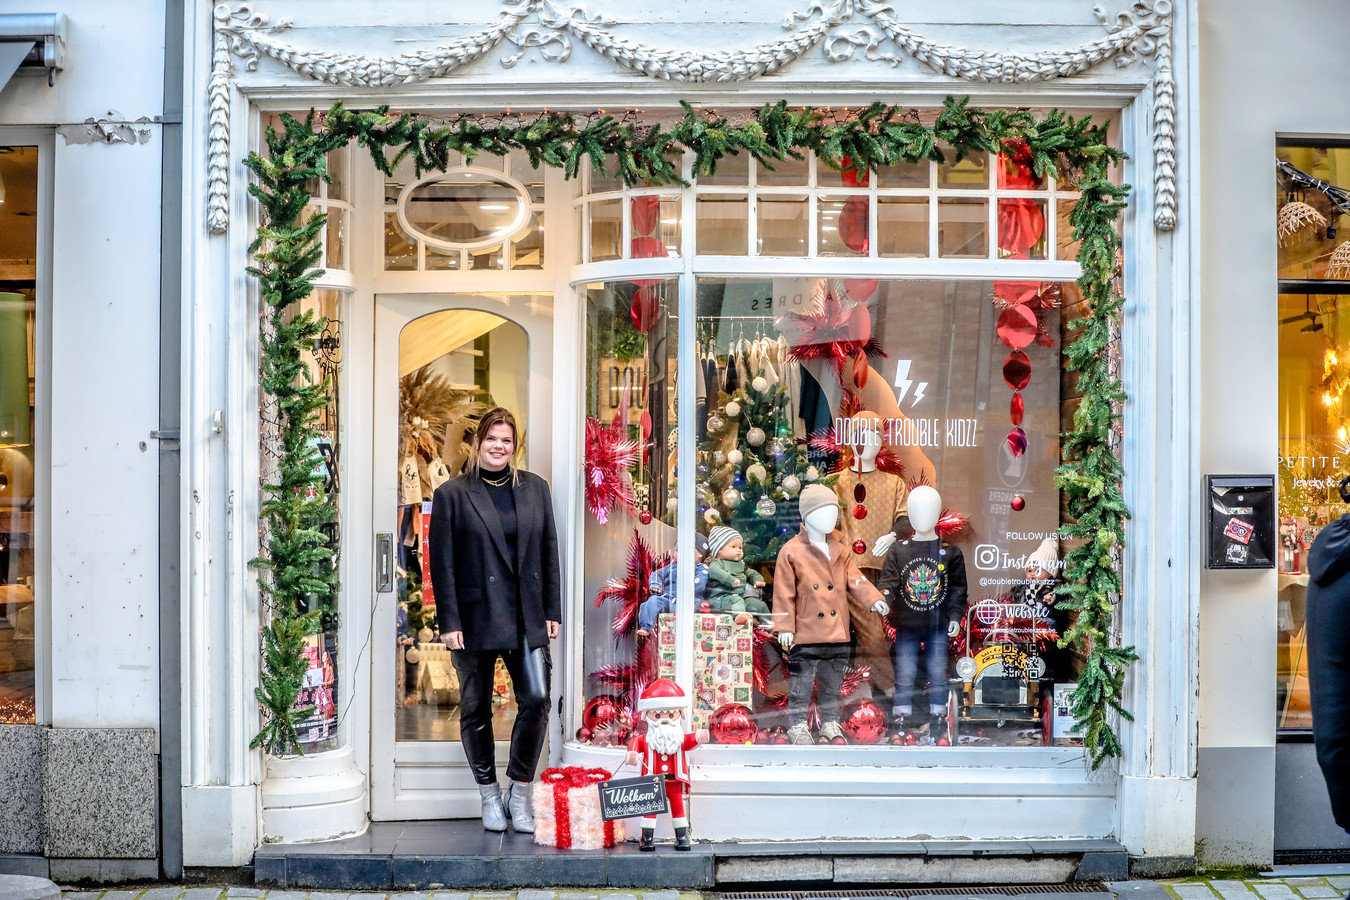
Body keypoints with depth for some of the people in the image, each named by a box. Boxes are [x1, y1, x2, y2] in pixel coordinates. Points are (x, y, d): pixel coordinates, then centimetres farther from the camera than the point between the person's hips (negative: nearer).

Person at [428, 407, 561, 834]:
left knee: (536, 699, -9)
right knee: (476, 709, 6)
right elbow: (442, 564, -1)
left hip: (527, 618, 2)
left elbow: (549, 554, 12)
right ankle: (489, 795, 23)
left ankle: (519, 794, 8)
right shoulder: (451, 494, 2)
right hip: (474, 618, -2)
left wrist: (552, 611, 7)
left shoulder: (535, 489, 11)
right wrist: (448, 622, -7)